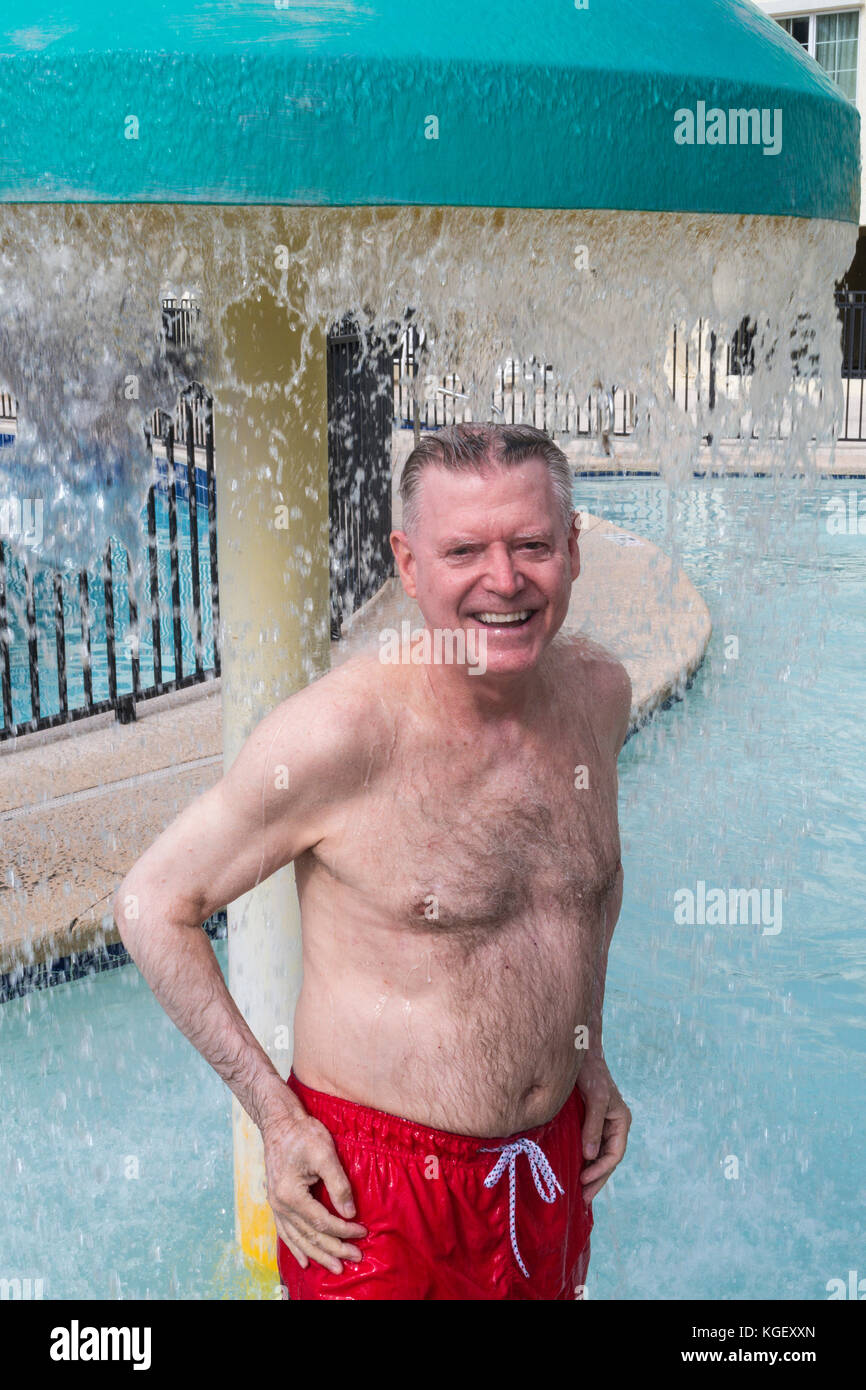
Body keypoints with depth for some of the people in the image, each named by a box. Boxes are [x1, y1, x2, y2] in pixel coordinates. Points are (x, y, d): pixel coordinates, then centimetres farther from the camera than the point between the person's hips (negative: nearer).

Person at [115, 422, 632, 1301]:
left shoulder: (598, 690, -4)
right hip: (374, 1178, -5)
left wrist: (587, 1050, 11)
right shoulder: (342, 732, -23)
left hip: (555, 1161, 6)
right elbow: (152, 905, -14)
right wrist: (275, 1115, -14)